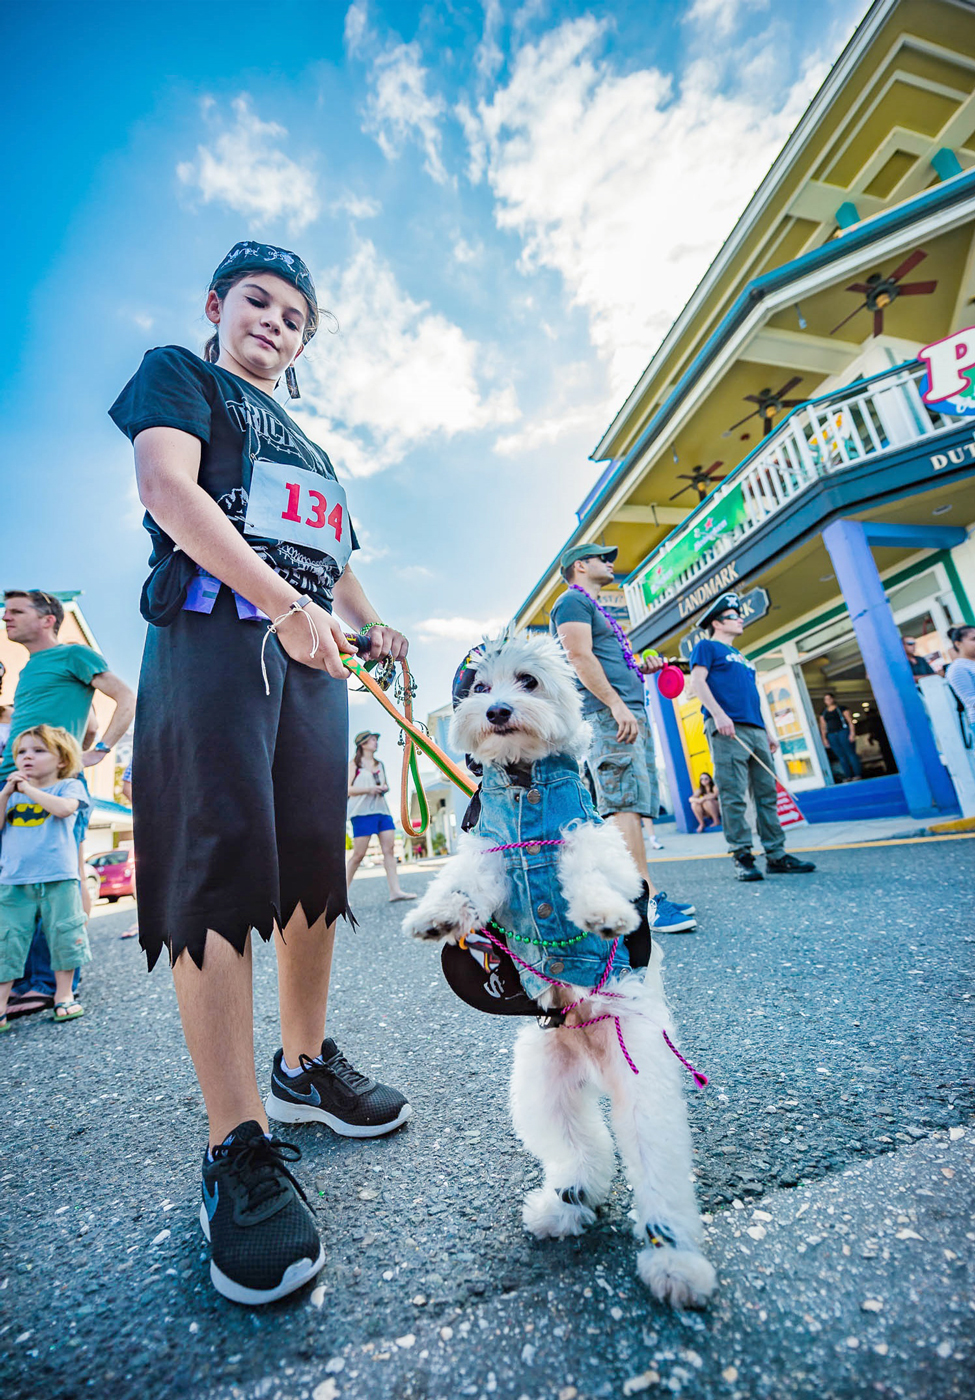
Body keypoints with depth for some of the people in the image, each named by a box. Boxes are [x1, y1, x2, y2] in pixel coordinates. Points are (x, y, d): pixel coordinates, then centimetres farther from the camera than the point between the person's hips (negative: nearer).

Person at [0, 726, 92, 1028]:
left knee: (64, 936, 5)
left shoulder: (69, 786, 1)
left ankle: (63, 995, 22)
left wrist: (28, 789, -11)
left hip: (58, 879, -3)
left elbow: (63, 808, -20)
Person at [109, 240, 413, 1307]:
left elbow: (334, 556, 30)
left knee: (313, 864, 3)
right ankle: (237, 1150, -5)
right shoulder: (178, 373, 18)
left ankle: (304, 1068, 18)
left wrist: (370, 625, 7)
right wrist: (283, 601, -15)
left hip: (309, 652, 7)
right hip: (211, 630, -6)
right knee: (220, 868, -13)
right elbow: (168, 489, -3)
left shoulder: (307, 444, 35)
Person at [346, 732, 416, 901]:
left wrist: (385, 788, 3)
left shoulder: (379, 765, 20)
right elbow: (348, 789, -5)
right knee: (358, 854, -7)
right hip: (363, 812, -6)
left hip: (381, 810, 6)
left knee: (389, 850, -4)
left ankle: (395, 890, -5)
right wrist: (369, 789, -18)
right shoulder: (354, 765, 3)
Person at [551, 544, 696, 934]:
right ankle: (646, 899, -16)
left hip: (629, 715, 10)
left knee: (631, 807, 7)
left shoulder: (595, 609, 31)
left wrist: (641, 668, 14)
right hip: (606, 715, -10)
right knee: (624, 805, -15)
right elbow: (580, 658, -13)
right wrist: (617, 704, -20)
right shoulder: (573, 602, 0)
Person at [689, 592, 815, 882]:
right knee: (734, 796, -9)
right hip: (727, 729, -8)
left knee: (767, 794, 5)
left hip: (755, 729, 8)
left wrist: (768, 731, 22)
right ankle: (742, 856, -4)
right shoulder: (706, 647, 8)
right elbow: (697, 681, -7)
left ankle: (776, 855, 10)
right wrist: (718, 714, -20)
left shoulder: (741, 657, 30)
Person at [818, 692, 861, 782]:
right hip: (831, 735, 4)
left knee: (850, 753, -6)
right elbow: (823, 727, 14)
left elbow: (850, 721, -1)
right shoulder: (823, 713, 15)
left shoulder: (841, 709, 3)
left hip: (843, 732, -4)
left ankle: (857, 775, -2)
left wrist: (852, 733, -10)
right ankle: (849, 777, 5)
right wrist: (824, 738, 7)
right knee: (841, 756, 2)